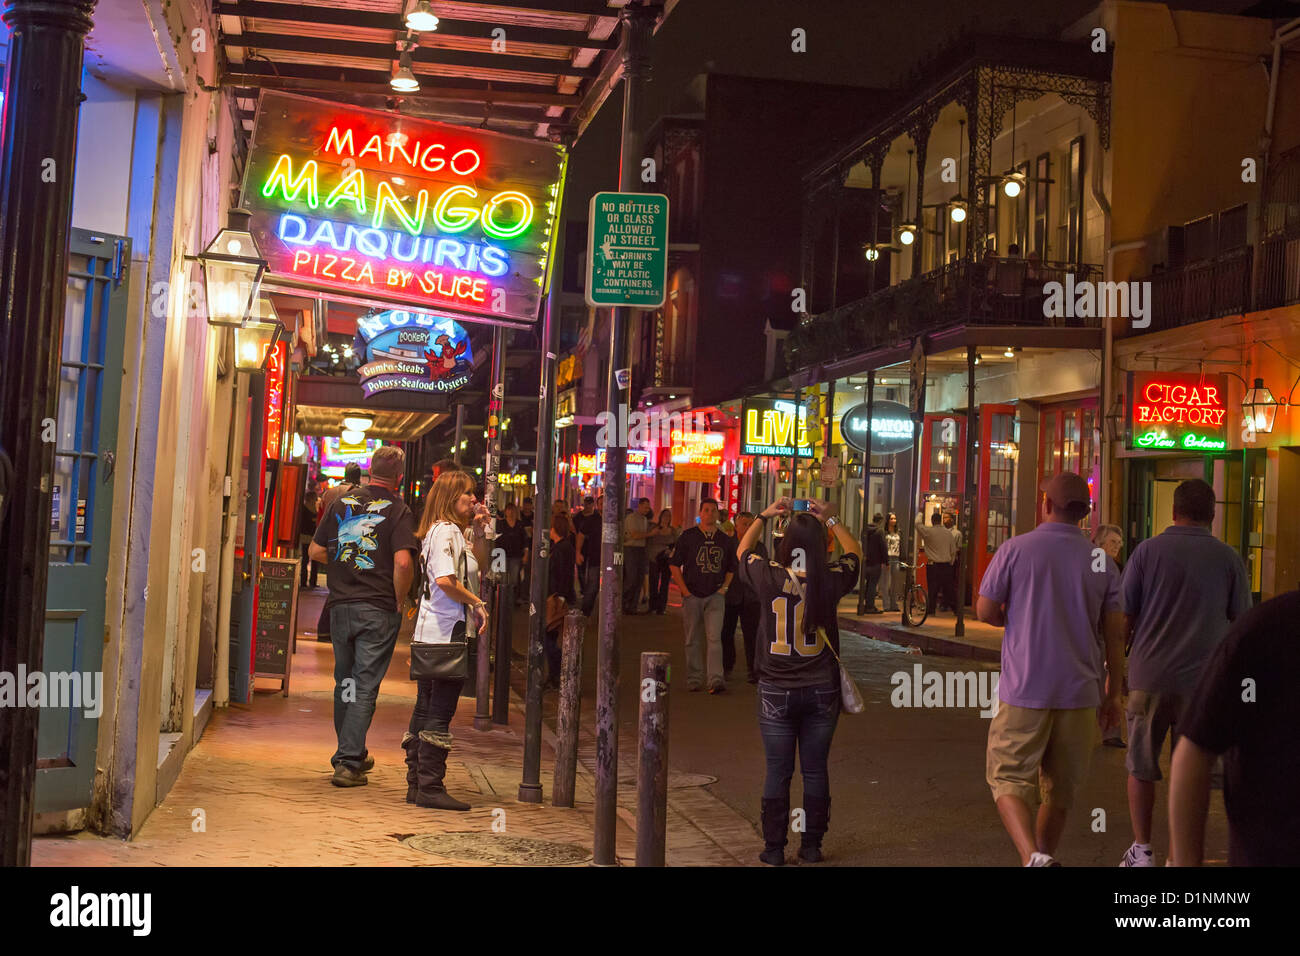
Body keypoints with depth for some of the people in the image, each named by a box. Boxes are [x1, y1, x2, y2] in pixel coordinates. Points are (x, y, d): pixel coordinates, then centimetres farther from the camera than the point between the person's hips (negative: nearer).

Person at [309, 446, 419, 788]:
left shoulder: (342, 502, 6)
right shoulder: (398, 511, -8)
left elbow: (316, 551, 8)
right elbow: (403, 562, -19)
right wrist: (398, 599, -6)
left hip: (340, 606, 4)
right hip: (378, 610, -4)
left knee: (345, 682, 17)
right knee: (365, 686, 0)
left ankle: (354, 755, 30)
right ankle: (348, 762, -4)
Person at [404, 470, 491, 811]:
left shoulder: (457, 532, 18)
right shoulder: (445, 530, -12)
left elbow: (480, 566, 25)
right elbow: (445, 580, -24)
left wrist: (480, 533, 11)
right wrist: (478, 604, -14)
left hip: (431, 632, 10)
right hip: (446, 631, -10)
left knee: (426, 709, 12)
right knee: (440, 712, -7)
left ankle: (417, 784, 17)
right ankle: (430, 787, -3)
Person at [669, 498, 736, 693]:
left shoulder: (724, 540, 10)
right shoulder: (688, 536, 2)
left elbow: (731, 568, 21)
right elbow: (674, 564, 3)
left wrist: (724, 587, 6)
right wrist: (685, 590, -3)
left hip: (715, 596, 1)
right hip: (692, 595, -1)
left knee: (714, 637, -11)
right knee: (693, 639, 5)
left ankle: (716, 679, -17)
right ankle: (694, 679, 16)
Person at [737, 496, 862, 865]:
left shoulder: (770, 578, -11)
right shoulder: (831, 581, -9)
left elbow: (742, 551, 10)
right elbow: (854, 554, 14)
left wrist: (764, 516, 16)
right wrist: (832, 520, 18)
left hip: (776, 691, -1)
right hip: (822, 691, 1)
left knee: (778, 772, 7)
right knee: (815, 771, 11)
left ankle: (774, 848, 13)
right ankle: (812, 845, 19)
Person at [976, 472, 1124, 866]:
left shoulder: (1015, 549, -5)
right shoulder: (1102, 563, 3)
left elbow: (985, 610, -5)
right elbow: (1116, 634, 3)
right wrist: (1112, 694, 11)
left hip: (1024, 689, -3)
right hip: (1079, 692, 3)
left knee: (1008, 781, 2)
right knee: (1060, 790, 16)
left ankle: (1034, 857, -19)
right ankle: (1044, 856, 23)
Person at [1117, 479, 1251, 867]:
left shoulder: (1148, 551, -3)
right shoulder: (1227, 558, 0)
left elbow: (1124, 618, -3)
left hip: (1149, 675, 0)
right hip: (1202, 681, 1)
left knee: (1142, 768, 13)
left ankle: (1141, 849, 16)